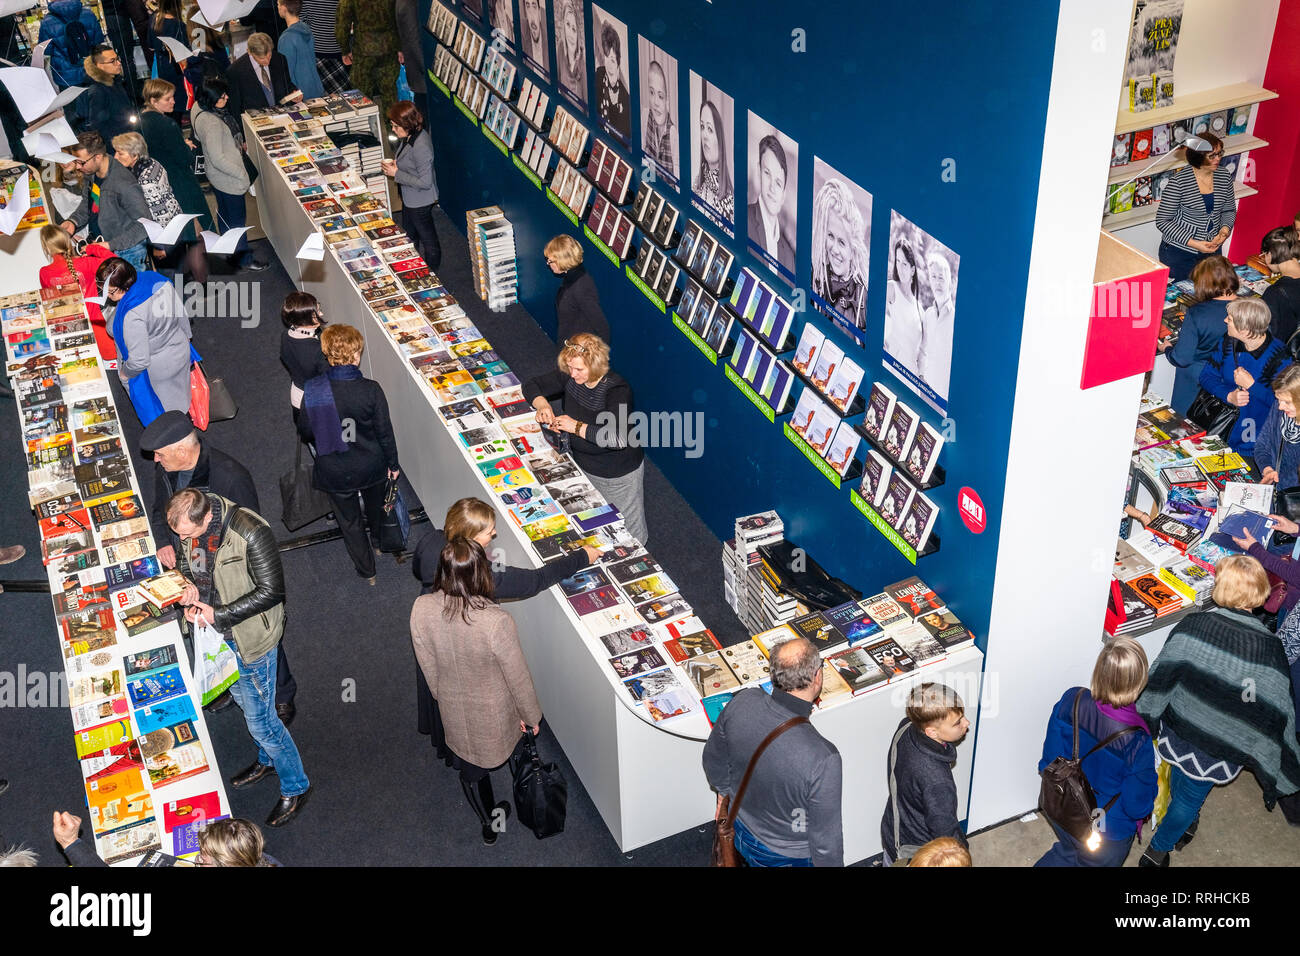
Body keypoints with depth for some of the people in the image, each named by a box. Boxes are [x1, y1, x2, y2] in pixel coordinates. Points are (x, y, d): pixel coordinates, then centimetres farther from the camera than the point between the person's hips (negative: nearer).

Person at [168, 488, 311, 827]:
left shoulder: (251, 533, -31)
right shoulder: (189, 525, -8)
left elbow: (271, 591, -24)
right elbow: (185, 559, 13)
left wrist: (218, 615, -23)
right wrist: (190, 586, -9)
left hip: (250, 637, -7)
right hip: (217, 634, 7)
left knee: (259, 720, 2)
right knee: (244, 702, 27)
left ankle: (295, 786, 22)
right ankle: (268, 759, 51)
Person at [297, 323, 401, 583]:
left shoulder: (312, 391, -21)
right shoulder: (371, 390, -25)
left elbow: (305, 431, -7)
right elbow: (385, 432, -14)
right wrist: (393, 463, 3)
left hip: (334, 472, 0)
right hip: (371, 468, 1)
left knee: (349, 520, 22)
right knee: (375, 507, 32)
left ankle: (367, 571, 38)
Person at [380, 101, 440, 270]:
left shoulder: (421, 146, -35)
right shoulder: (409, 136, -5)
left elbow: (425, 182, -31)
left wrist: (396, 174, -26)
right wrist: (395, 162, -4)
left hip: (421, 202, -10)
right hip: (410, 198, 10)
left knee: (427, 237, 13)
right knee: (410, 232, 29)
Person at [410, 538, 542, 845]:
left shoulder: (421, 609, -25)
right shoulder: (497, 622, -37)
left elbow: (427, 665, -7)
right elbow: (518, 676, -21)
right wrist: (531, 715, -1)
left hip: (453, 711, 2)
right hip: (494, 712, -1)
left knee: (470, 769, 27)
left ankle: (489, 824, 49)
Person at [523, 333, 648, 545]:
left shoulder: (616, 390, -32)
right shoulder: (569, 377, -12)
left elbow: (618, 438, -44)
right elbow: (532, 385, 2)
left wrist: (577, 427, -37)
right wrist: (541, 404, -20)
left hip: (617, 473, -7)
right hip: (583, 464, 7)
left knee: (629, 534, 11)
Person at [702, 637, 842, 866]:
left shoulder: (742, 703, -24)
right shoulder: (822, 759, -41)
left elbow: (714, 759, -2)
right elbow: (825, 839, -26)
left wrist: (724, 791, 18)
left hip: (743, 834, 4)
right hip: (790, 855, -4)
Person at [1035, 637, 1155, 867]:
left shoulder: (1070, 701, -23)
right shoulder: (1137, 741, -35)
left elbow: (1050, 756, -7)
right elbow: (1137, 807, -21)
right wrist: (1152, 777, -3)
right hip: (1107, 831, -4)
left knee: (1067, 852, 33)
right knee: (1093, 862, 27)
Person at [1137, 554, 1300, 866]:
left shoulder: (1192, 624, -20)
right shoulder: (1268, 648, -23)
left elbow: (1160, 677, -13)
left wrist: (1144, 721, 3)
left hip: (1177, 732, 2)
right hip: (1218, 749, -2)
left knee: (1180, 782, 31)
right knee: (1191, 797, 22)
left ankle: (1186, 825, 57)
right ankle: (1157, 851, 39)